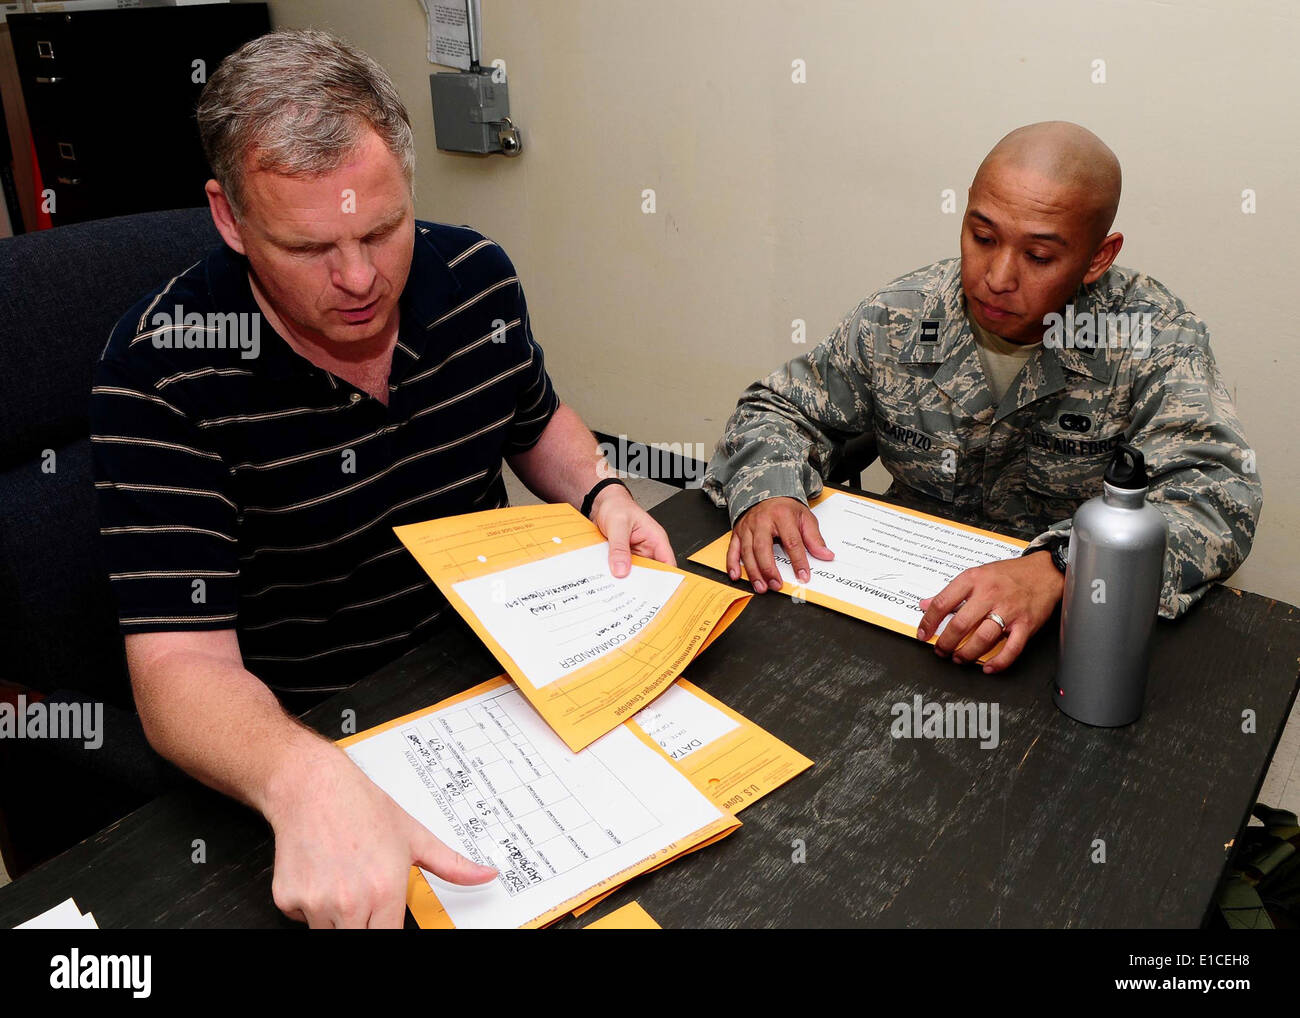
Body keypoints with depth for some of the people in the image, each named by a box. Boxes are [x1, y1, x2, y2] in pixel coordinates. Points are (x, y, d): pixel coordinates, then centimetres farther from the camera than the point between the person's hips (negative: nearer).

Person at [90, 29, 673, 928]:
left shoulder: (478, 277, -6)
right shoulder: (159, 372, -20)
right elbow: (181, 666, -25)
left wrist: (602, 493, -6)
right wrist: (305, 779, -45)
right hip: (294, 737, -3)